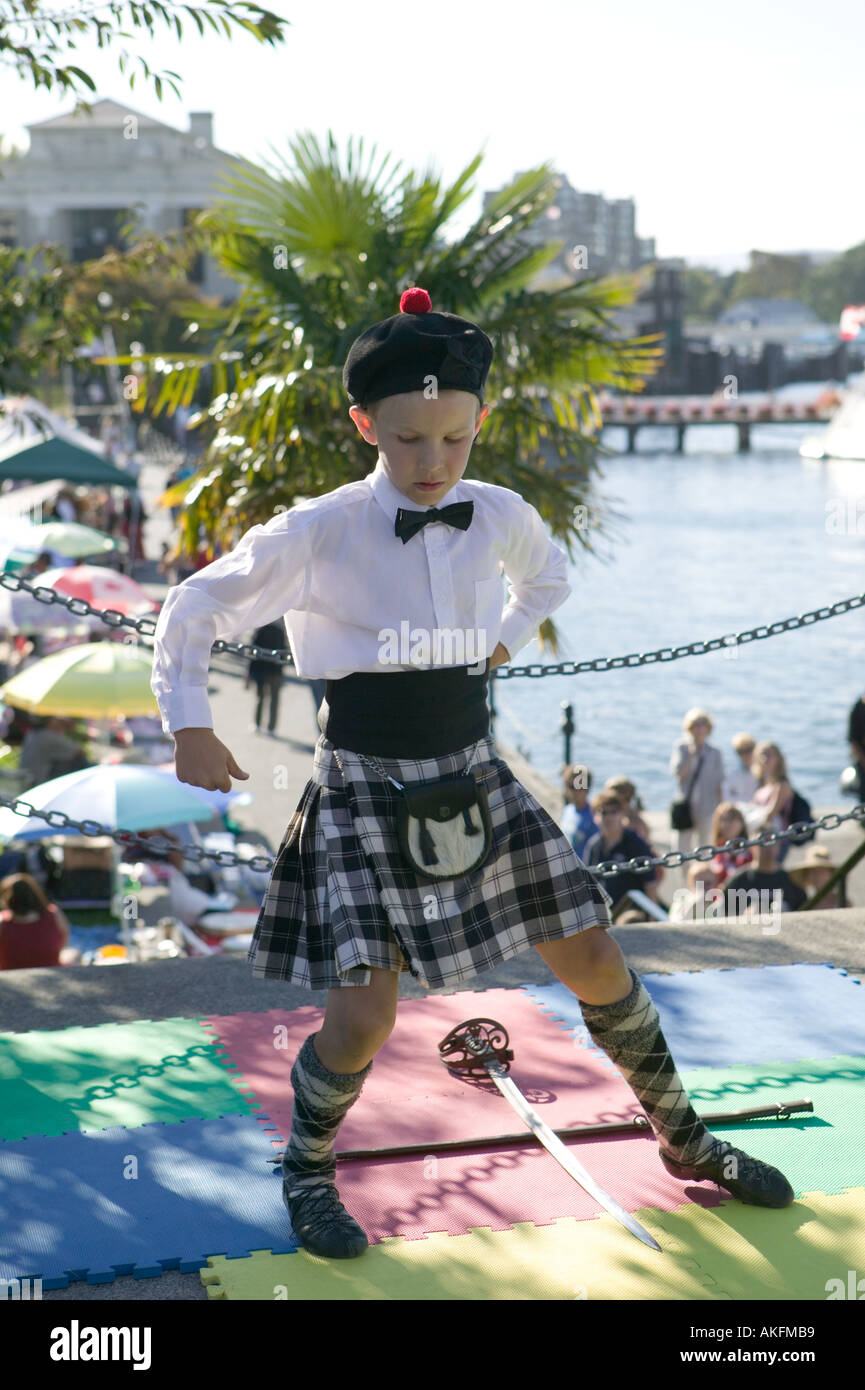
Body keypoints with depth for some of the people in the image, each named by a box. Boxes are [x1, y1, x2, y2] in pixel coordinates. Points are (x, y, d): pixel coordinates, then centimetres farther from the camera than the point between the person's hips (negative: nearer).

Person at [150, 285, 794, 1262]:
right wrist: (190, 729, -5)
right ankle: (306, 1170, 18)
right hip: (366, 787, -4)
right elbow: (194, 612, -4)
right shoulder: (317, 533, -15)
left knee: (595, 962, 6)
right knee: (364, 1014, -13)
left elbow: (546, 575, 23)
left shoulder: (499, 518, -2)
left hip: (472, 776, 4)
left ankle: (684, 1143, 28)